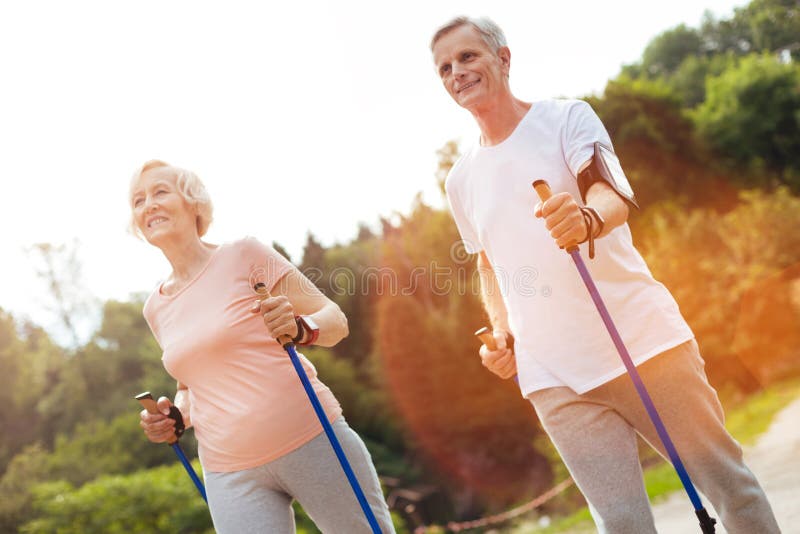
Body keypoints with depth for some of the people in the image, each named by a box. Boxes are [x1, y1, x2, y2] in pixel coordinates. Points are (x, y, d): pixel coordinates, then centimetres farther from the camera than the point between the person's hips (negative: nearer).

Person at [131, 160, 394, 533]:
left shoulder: (244, 255, -3)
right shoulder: (156, 308, 10)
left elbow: (335, 319, -4)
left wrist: (301, 328, -26)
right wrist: (173, 418, 2)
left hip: (311, 439, -3)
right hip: (229, 472, 4)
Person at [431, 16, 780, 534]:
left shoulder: (567, 117, -1)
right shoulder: (462, 179, 12)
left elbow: (613, 191, -19)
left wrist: (588, 218, -43)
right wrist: (501, 335, 7)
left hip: (643, 340, -3)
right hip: (554, 379, 3)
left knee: (729, 484, 4)